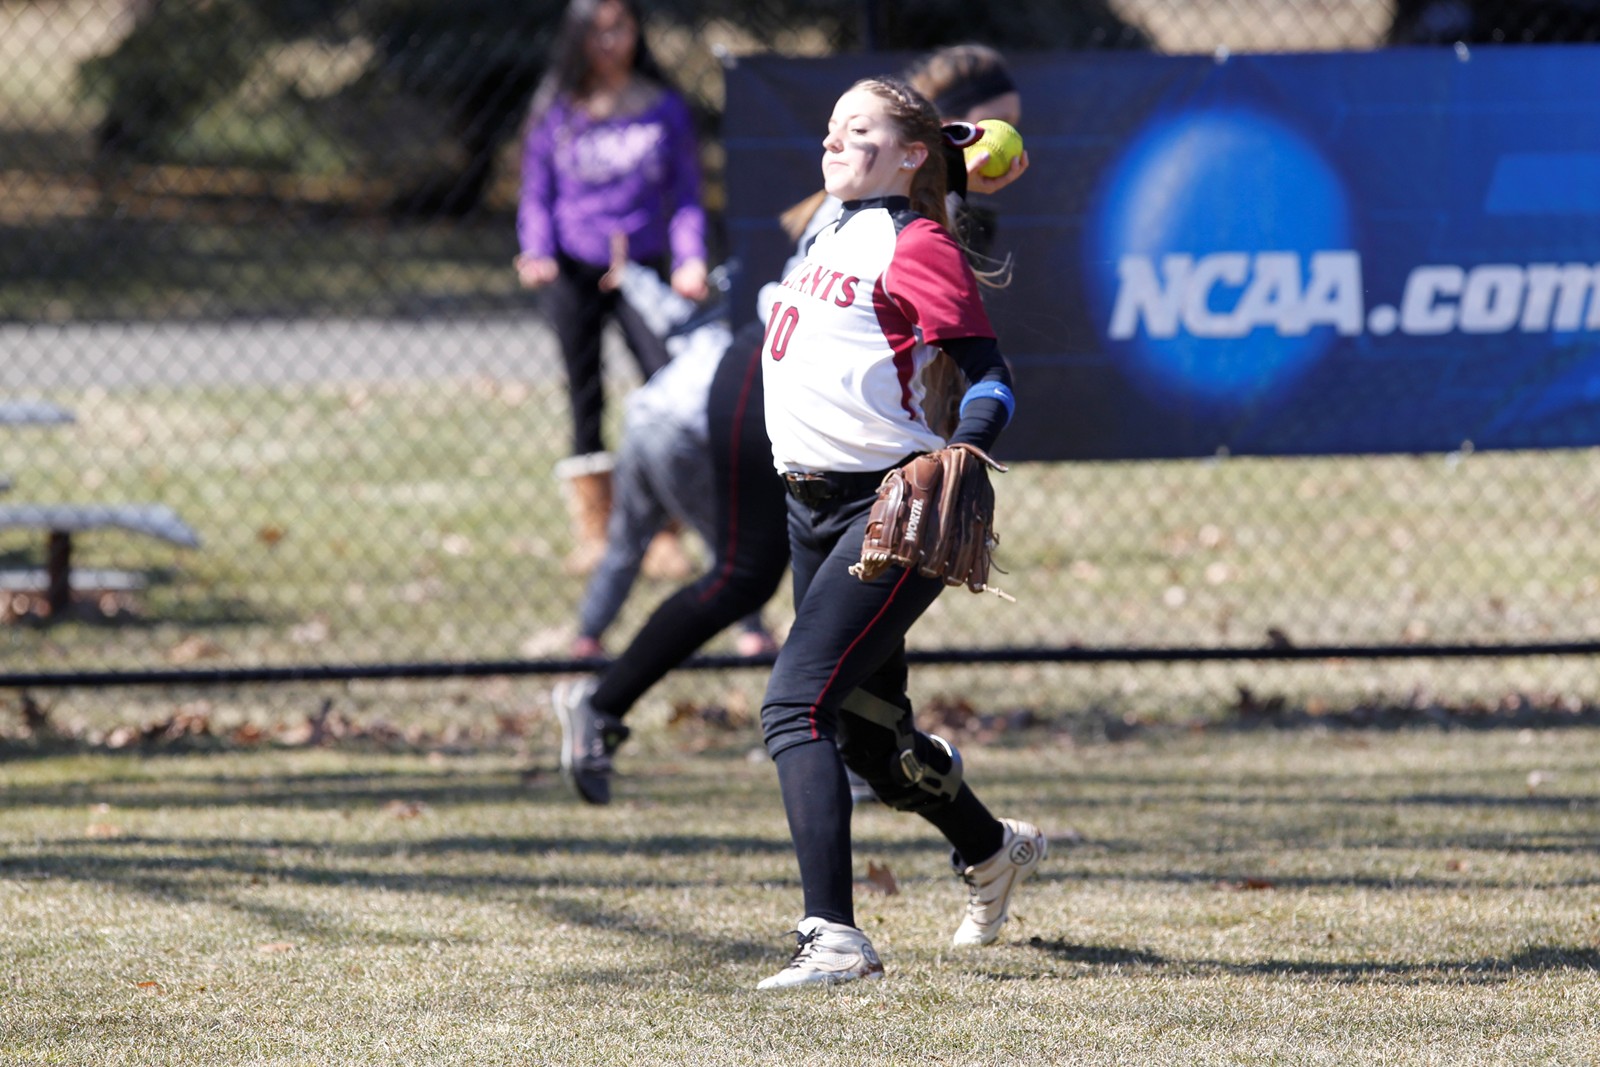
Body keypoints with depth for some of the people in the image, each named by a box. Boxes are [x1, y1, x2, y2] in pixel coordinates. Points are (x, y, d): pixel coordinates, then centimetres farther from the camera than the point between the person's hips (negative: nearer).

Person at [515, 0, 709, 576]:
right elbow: (536, 196, 9)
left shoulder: (664, 109, 7)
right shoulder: (555, 114, 8)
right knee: (585, 399, 2)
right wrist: (538, 252, -9)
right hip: (573, 272, 1)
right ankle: (593, 536, 8)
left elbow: (685, 194, 6)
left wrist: (690, 258, -9)